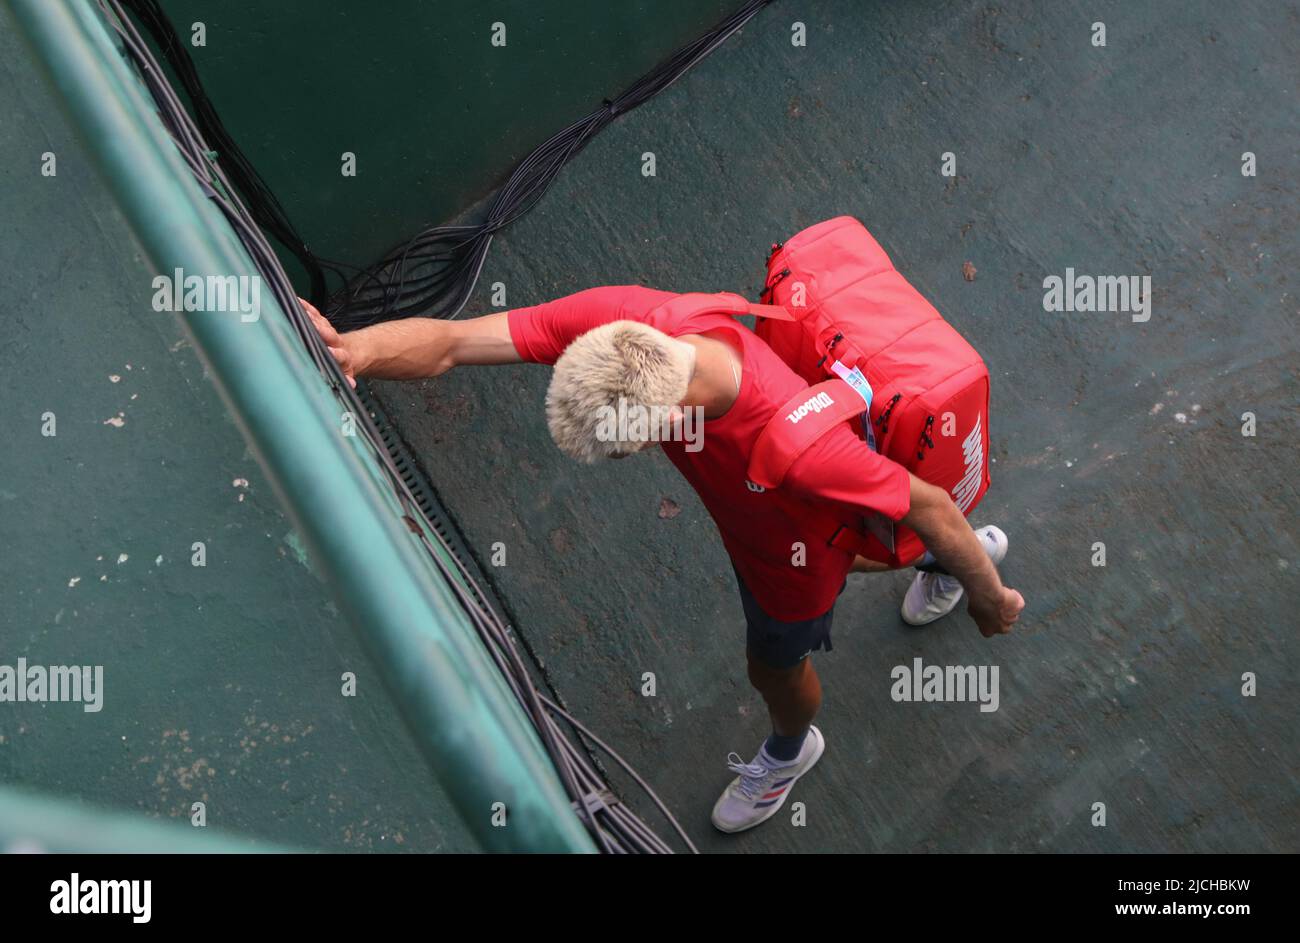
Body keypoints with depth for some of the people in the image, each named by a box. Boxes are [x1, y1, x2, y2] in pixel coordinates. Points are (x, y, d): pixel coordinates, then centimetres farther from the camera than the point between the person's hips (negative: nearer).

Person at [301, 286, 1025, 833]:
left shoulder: (796, 446, -51)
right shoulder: (620, 319, -38)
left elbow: (930, 507, -33)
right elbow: (447, 344, -37)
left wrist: (989, 600, -16)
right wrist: (351, 349, -57)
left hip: (795, 550, -5)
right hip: (747, 509, 5)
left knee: (775, 668, 25)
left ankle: (789, 750, 63)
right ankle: (974, 544, 68)